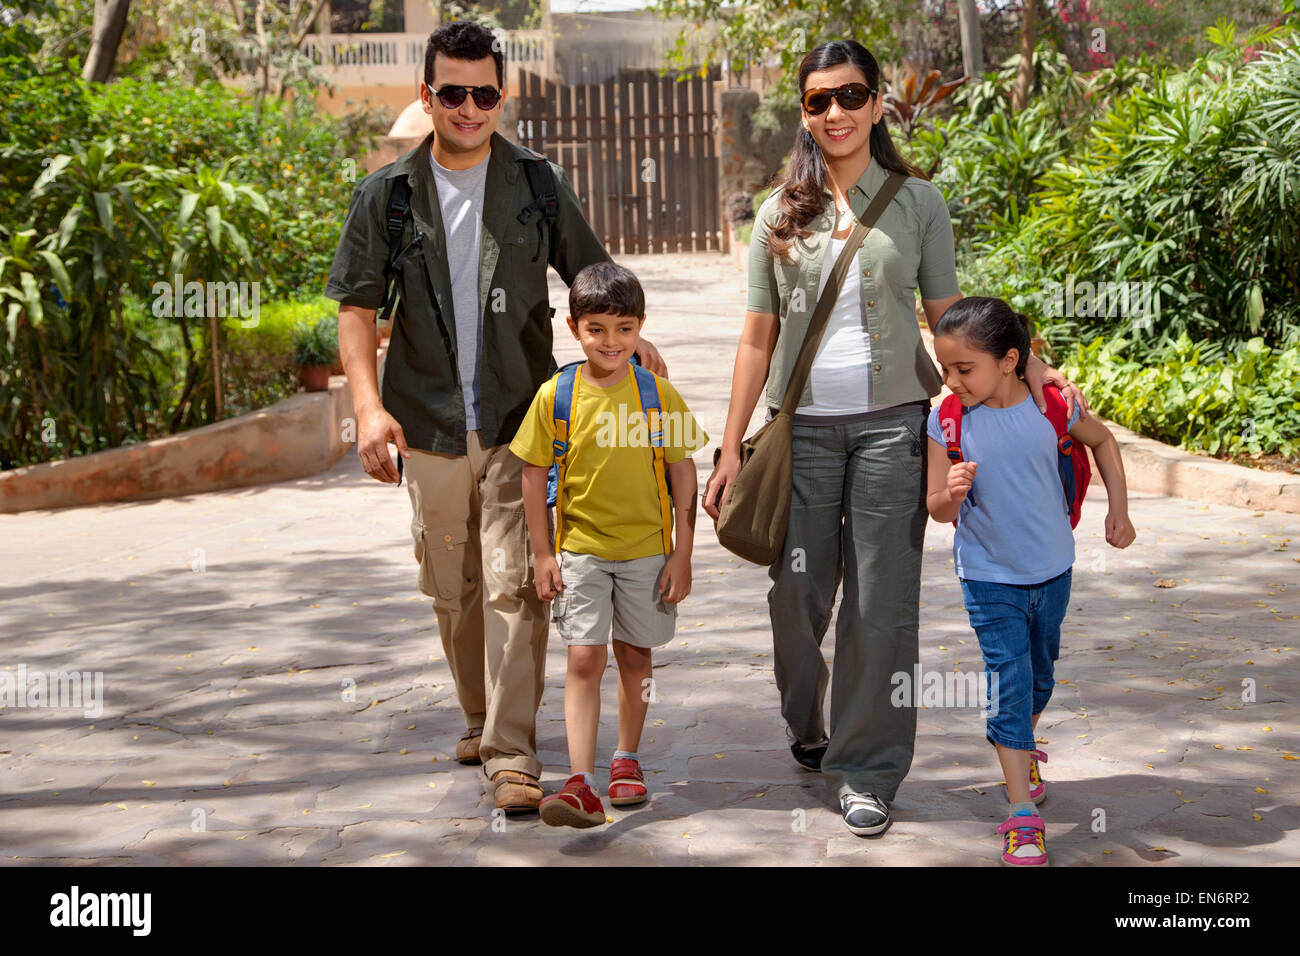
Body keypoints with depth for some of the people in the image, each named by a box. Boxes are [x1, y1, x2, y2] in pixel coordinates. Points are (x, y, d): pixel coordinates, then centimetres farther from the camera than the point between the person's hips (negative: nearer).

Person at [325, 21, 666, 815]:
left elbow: (591, 273, 11)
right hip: (431, 426, 2)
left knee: (513, 584, -9)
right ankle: (480, 717, 33)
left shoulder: (538, 183, 4)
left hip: (519, 422, -1)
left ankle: (512, 753, -5)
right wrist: (369, 406, -10)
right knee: (452, 588, 12)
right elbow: (357, 308, 2)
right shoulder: (388, 193, 3)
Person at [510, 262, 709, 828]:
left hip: (647, 548, 1)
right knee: (583, 659, -8)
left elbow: (683, 473, -1)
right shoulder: (555, 396, -6)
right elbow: (534, 474, 1)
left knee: (635, 654, 13)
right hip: (580, 548, -1)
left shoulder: (658, 394, -6)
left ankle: (627, 759, 32)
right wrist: (542, 554, 0)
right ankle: (581, 783, -12)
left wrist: (682, 554, -2)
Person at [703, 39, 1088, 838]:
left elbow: (948, 317, 7)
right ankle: (805, 729, 30)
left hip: (891, 423, -1)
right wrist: (731, 449, 6)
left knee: (883, 600, -1)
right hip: (804, 427, 1)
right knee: (797, 593, 2)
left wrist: (1029, 365, -7)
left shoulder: (917, 202, 5)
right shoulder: (781, 213, 8)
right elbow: (759, 339, 9)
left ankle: (867, 769, 12)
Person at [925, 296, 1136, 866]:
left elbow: (1102, 440, 9)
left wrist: (1118, 512, 8)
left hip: (1052, 568, 2)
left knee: (1040, 672, 20)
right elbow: (936, 508, -10)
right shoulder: (947, 422, -15)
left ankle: (1022, 748, 49)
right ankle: (1023, 816, -9)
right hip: (989, 577, -2)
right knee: (1008, 679, -10)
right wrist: (951, 494, -33)